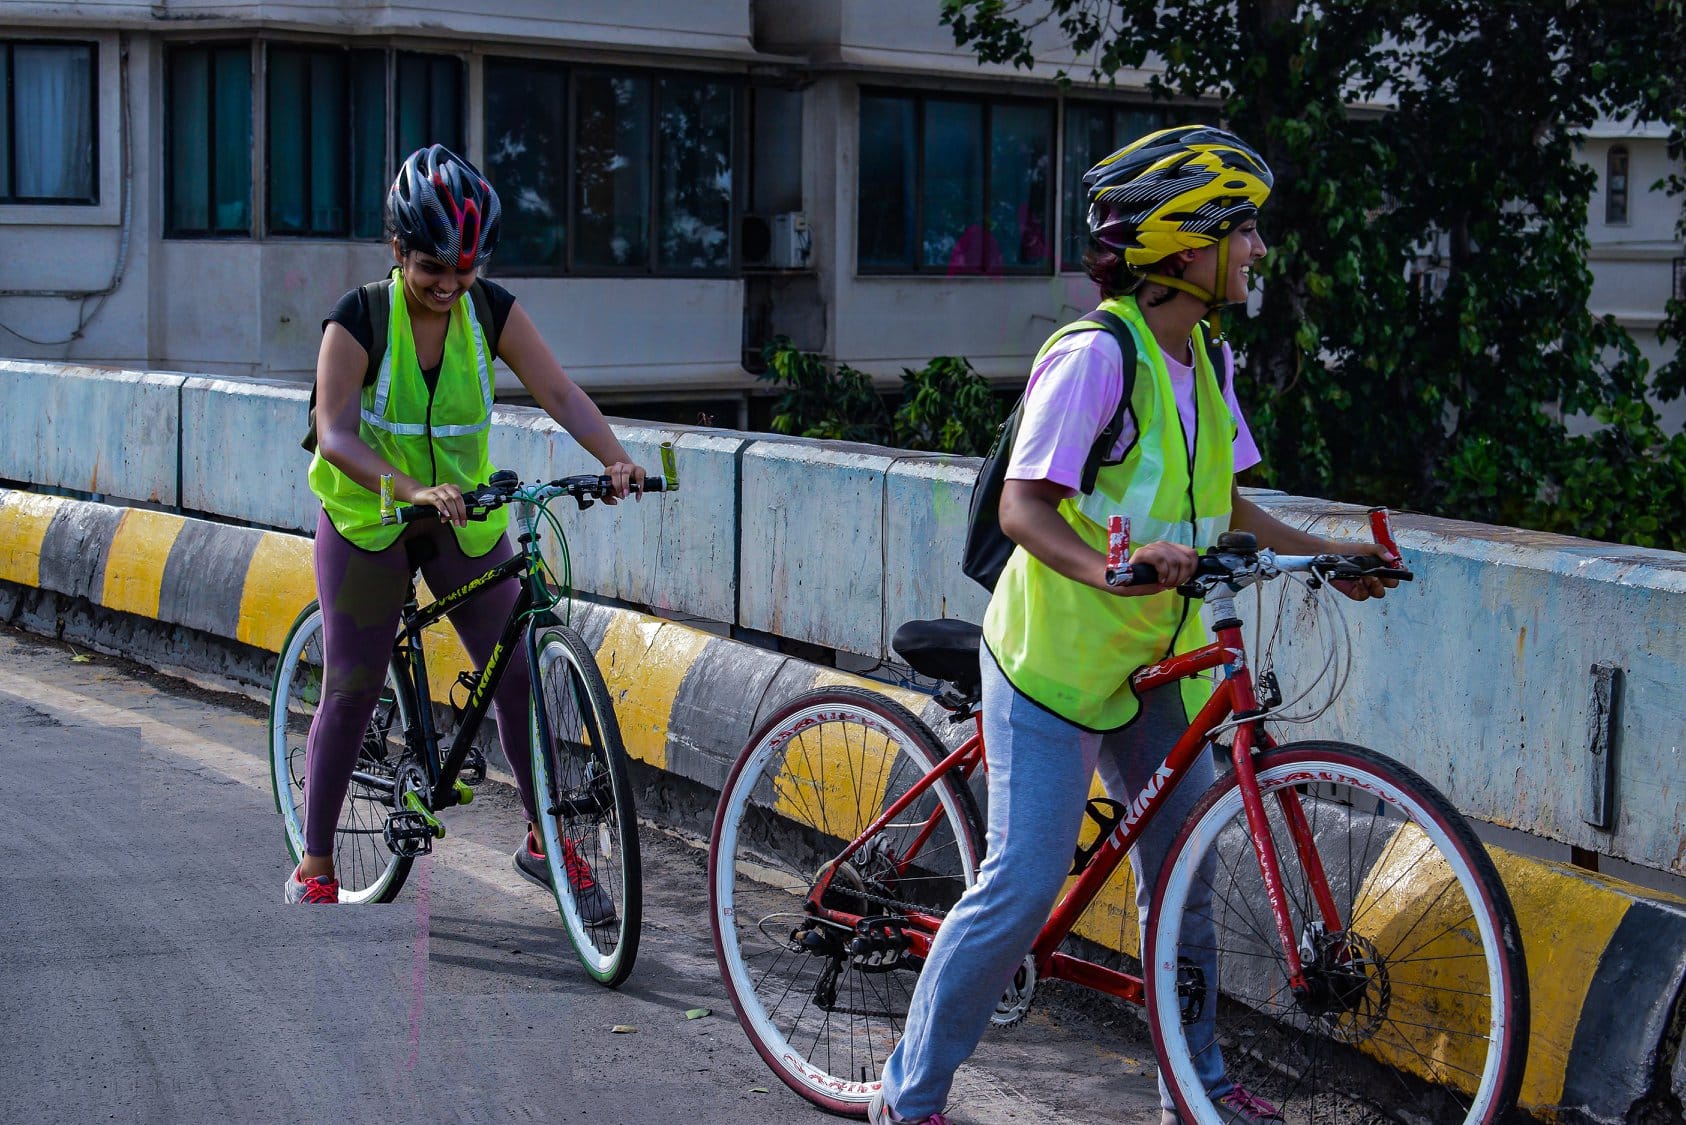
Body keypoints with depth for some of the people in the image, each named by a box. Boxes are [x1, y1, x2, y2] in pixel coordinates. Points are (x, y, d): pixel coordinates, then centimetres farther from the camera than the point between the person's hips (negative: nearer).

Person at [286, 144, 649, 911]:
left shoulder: (492, 311, -10)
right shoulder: (358, 320, -18)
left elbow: (560, 395, -17)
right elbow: (336, 435, -28)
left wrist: (614, 458, -36)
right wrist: (412, 490, -44)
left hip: (465, 519, 3)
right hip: (369, 518, -3)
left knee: (518, 674, -1)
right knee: (350, 691, -1)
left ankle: (544, 841, 13)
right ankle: (313, 867, 10)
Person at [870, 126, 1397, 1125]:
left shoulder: (1208, 361, 7)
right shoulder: (1094, 357, -19)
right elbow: (1023, 507, -24)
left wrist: (1319, 554, 11)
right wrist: (1107, 568, -40)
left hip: (1150, 662, 8)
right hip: (1055, 656, -8)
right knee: (1024, 889, -9)